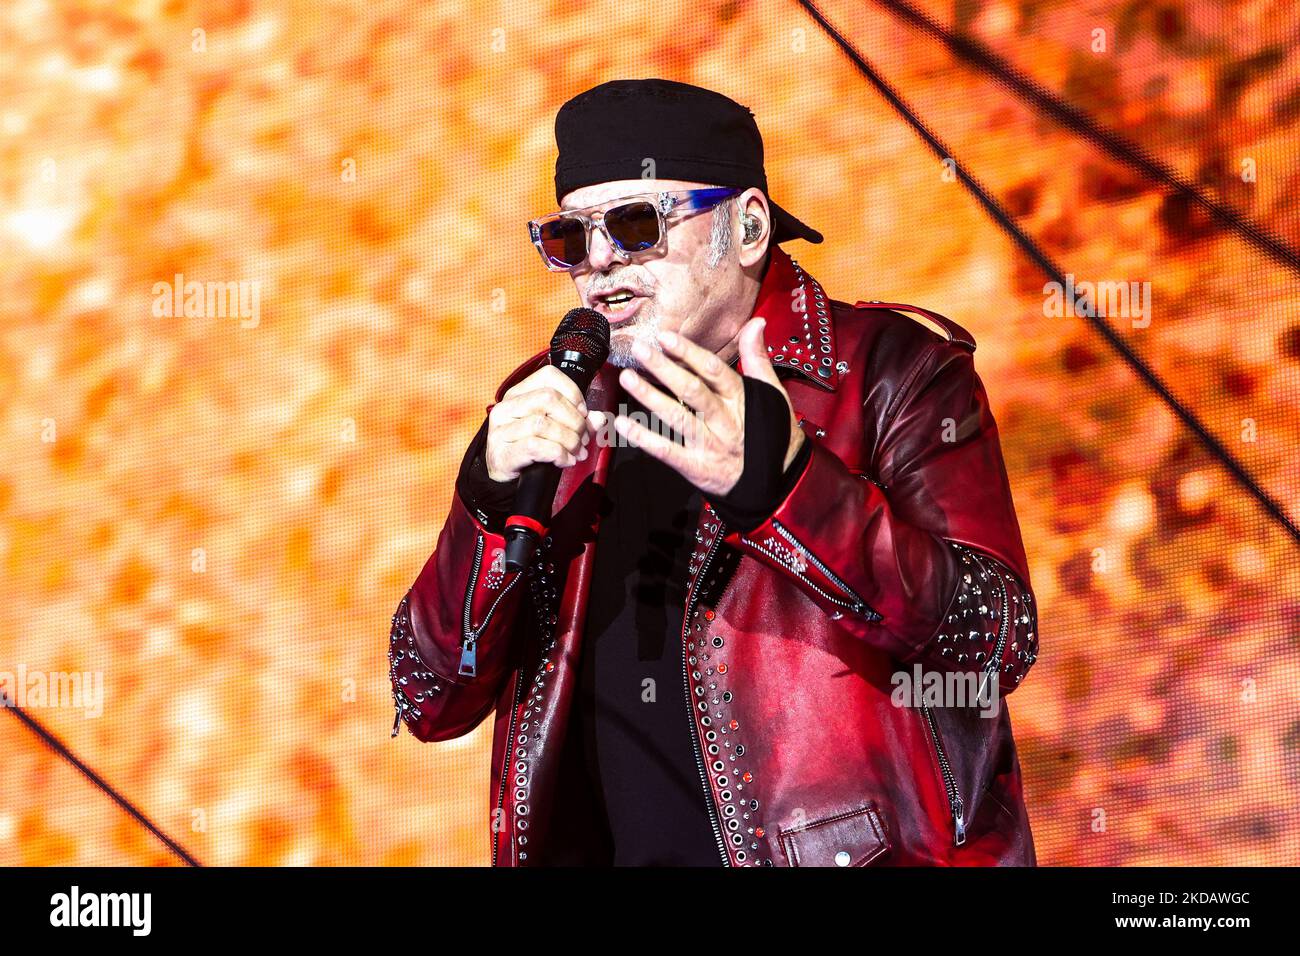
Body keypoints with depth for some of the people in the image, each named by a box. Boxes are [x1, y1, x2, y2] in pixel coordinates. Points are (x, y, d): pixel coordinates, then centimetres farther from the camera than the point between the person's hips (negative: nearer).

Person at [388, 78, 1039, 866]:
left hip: (862, 849, -3)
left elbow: (1000, 643, -13)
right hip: (602, 850, 4)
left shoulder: (891, 367, -1)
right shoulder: (550, 408, 10)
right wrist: (493, 506, -11)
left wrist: (783, 483, -23)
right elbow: (432, 706, 5)